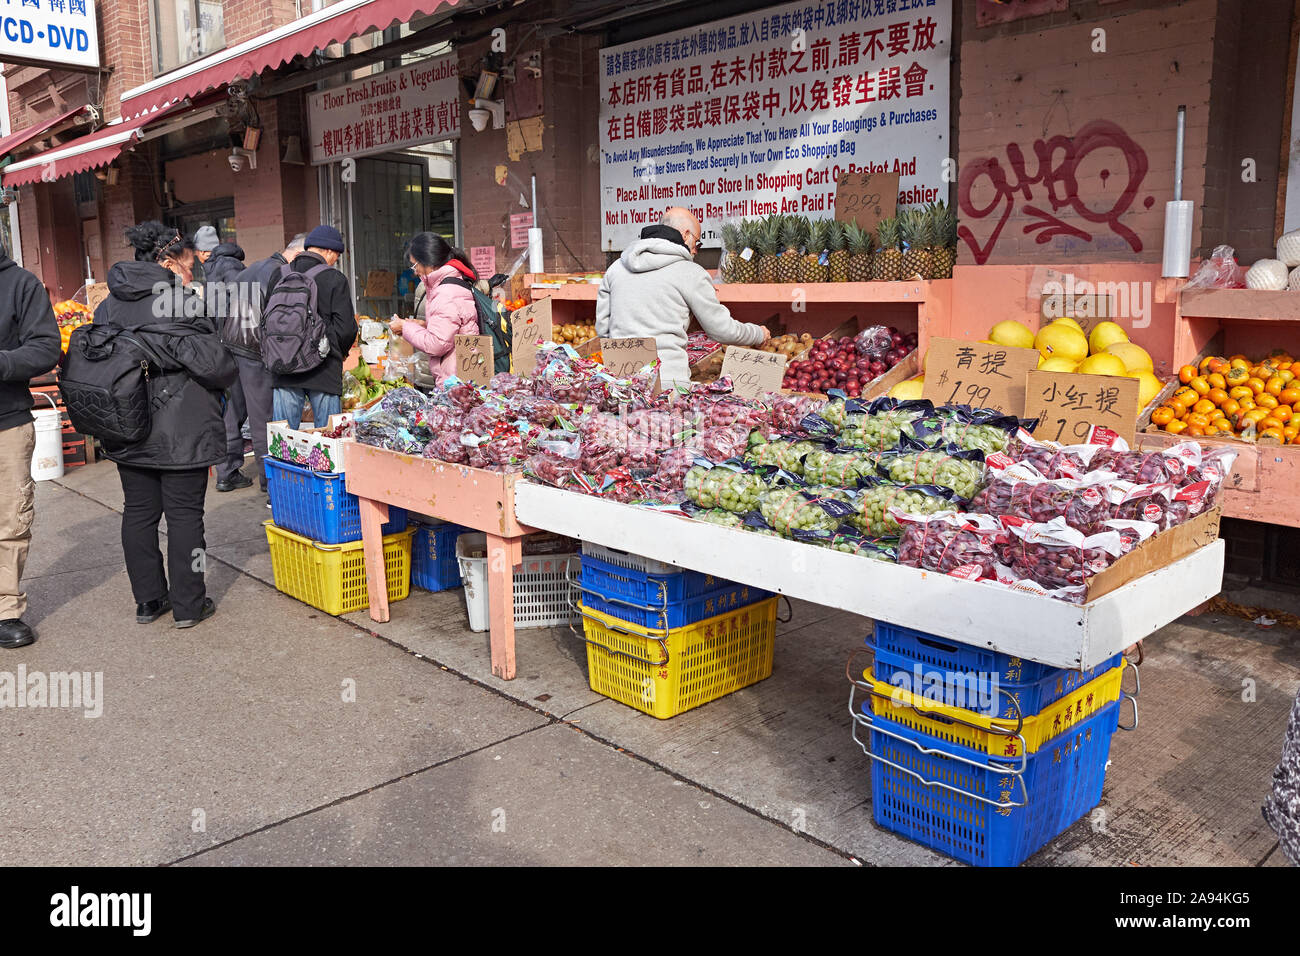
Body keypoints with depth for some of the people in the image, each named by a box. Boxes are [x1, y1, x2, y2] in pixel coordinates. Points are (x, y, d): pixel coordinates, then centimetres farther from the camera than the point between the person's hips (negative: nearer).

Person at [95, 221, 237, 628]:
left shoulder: (109, 305, 8)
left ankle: (147, 599, 21)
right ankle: (188, 605, 9)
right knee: (184, 513, 2)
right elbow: (212, 362, -18)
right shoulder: (179, 301, -14)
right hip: (180, 431, -6)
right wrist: (229, 374, 3)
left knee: (138, 510, 13)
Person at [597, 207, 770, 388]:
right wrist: (759, 334, 24)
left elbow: (602, 329, 16)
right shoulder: (690, 273, 0)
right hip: (667, 380, -5)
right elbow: (722, 329, 7)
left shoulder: (616, 267, 14)